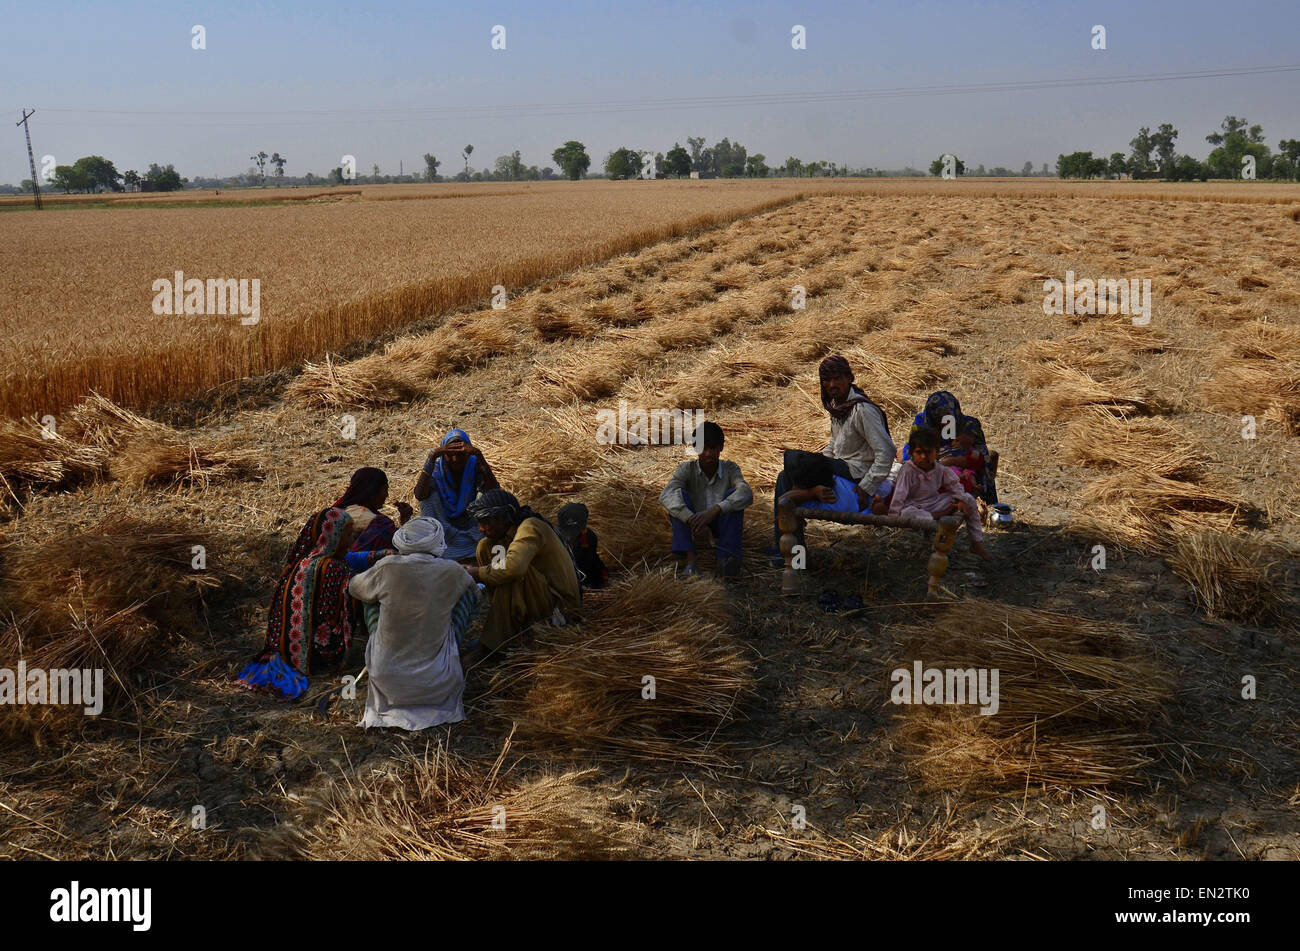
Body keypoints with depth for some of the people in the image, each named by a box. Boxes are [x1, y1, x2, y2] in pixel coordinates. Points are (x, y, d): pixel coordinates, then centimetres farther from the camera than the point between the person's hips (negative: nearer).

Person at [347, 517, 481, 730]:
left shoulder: (388, 568, -12)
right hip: (437, 684, 0)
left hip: (387, 679, 1)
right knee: (469, 594, 14)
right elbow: (474, 592, 15)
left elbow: (355, 588, 11)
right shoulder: (452, 572, -10)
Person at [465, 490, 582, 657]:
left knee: (510, 575, -34)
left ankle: (497, 640, -22)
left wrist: (478, 573, -25)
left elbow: (513, 567, -39)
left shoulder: (530, 527, -22)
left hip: (561, 605, -9)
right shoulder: (508, 531, 5)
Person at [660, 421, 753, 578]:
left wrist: (714, 511, -43)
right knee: (679, 494, -25)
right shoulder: (687, 469, -8)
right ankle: (689, 558, -39)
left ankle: (726, 558, -38)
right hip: (693, 525, 0)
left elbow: (747, 494, -27)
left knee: (732, 495, -25)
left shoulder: (730, 468, -7)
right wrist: (691, 519, -44)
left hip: (721, 527, 0)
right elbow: (665, 496, -27)